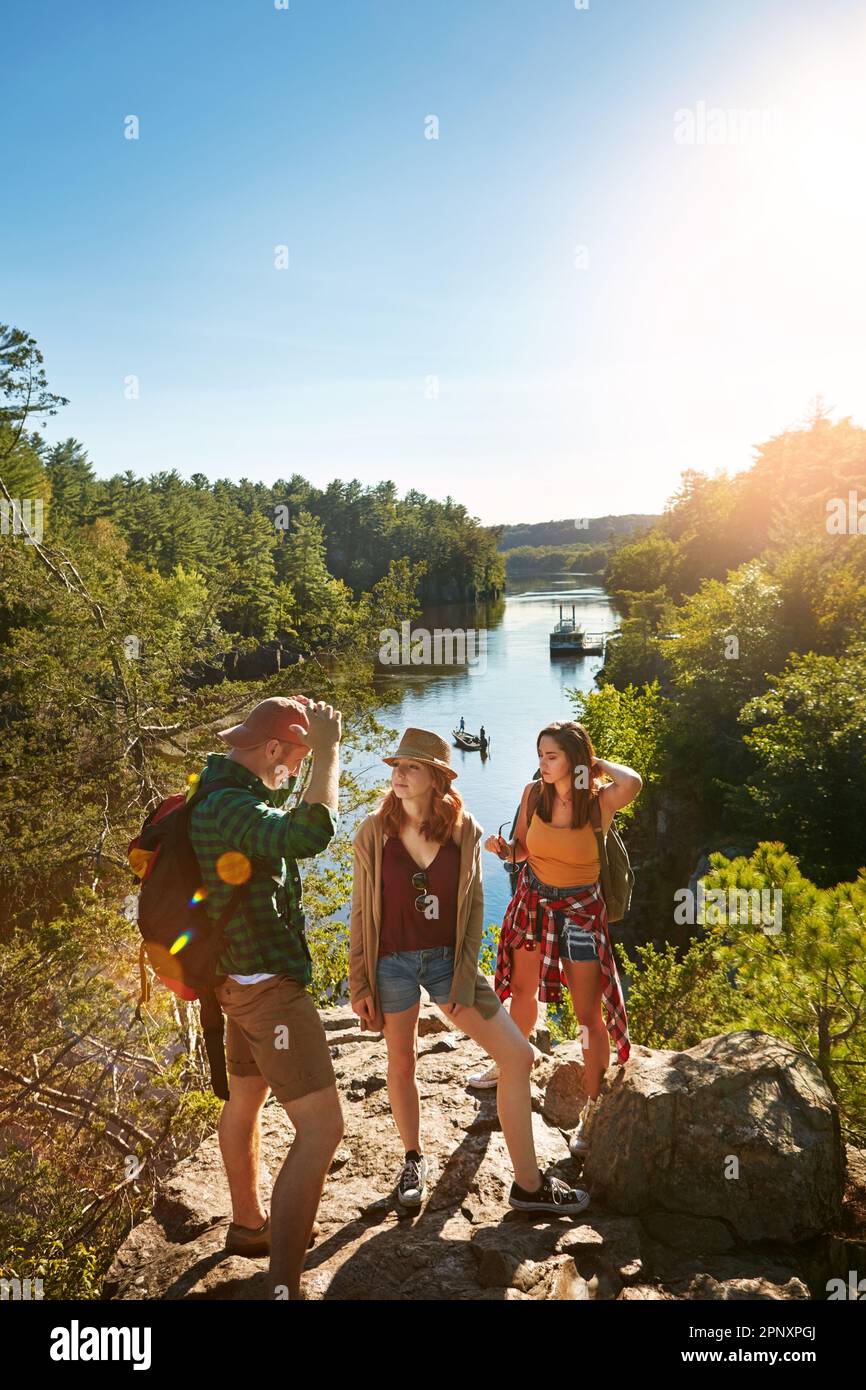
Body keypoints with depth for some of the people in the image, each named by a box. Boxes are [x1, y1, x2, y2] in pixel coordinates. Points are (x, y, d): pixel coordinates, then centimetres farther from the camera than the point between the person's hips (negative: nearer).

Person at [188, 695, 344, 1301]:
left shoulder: (221, 790, 4)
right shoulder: (231, 809, -28)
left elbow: (280, 807, 25)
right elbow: (309, 834, -44)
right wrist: (326, 752, -35)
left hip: (242, 975, 11)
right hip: (269, 984, -11)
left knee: (246, 1098, 25)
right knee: (321, 1126, -11)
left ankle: (249, 1225, 46)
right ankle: (285, 1284, -8)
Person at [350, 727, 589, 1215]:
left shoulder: (463, 829, -6)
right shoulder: (374, 832, -9)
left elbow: (474, 904, 1)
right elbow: (361, 912, -3)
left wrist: (465, 975, -3)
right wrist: (360, 984, -3)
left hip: (447, 959, 2)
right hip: (392, 961, -1)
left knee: (518, 1055, -2)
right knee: (402, 1064, 14)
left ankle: (528, 1183, 13)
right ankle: (414, 1160, 43)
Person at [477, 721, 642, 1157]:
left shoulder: (599, 800, -19)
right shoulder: (533, 793, -8)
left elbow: (632, 783, -43)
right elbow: (523, 849, 4)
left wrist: (598, 763, -24)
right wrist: (502, 848, -18)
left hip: (580, 909, -4)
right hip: (533, 901, 4)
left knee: (588, 1014, 0)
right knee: (523, 991, 24)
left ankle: (593, 1110, 16)